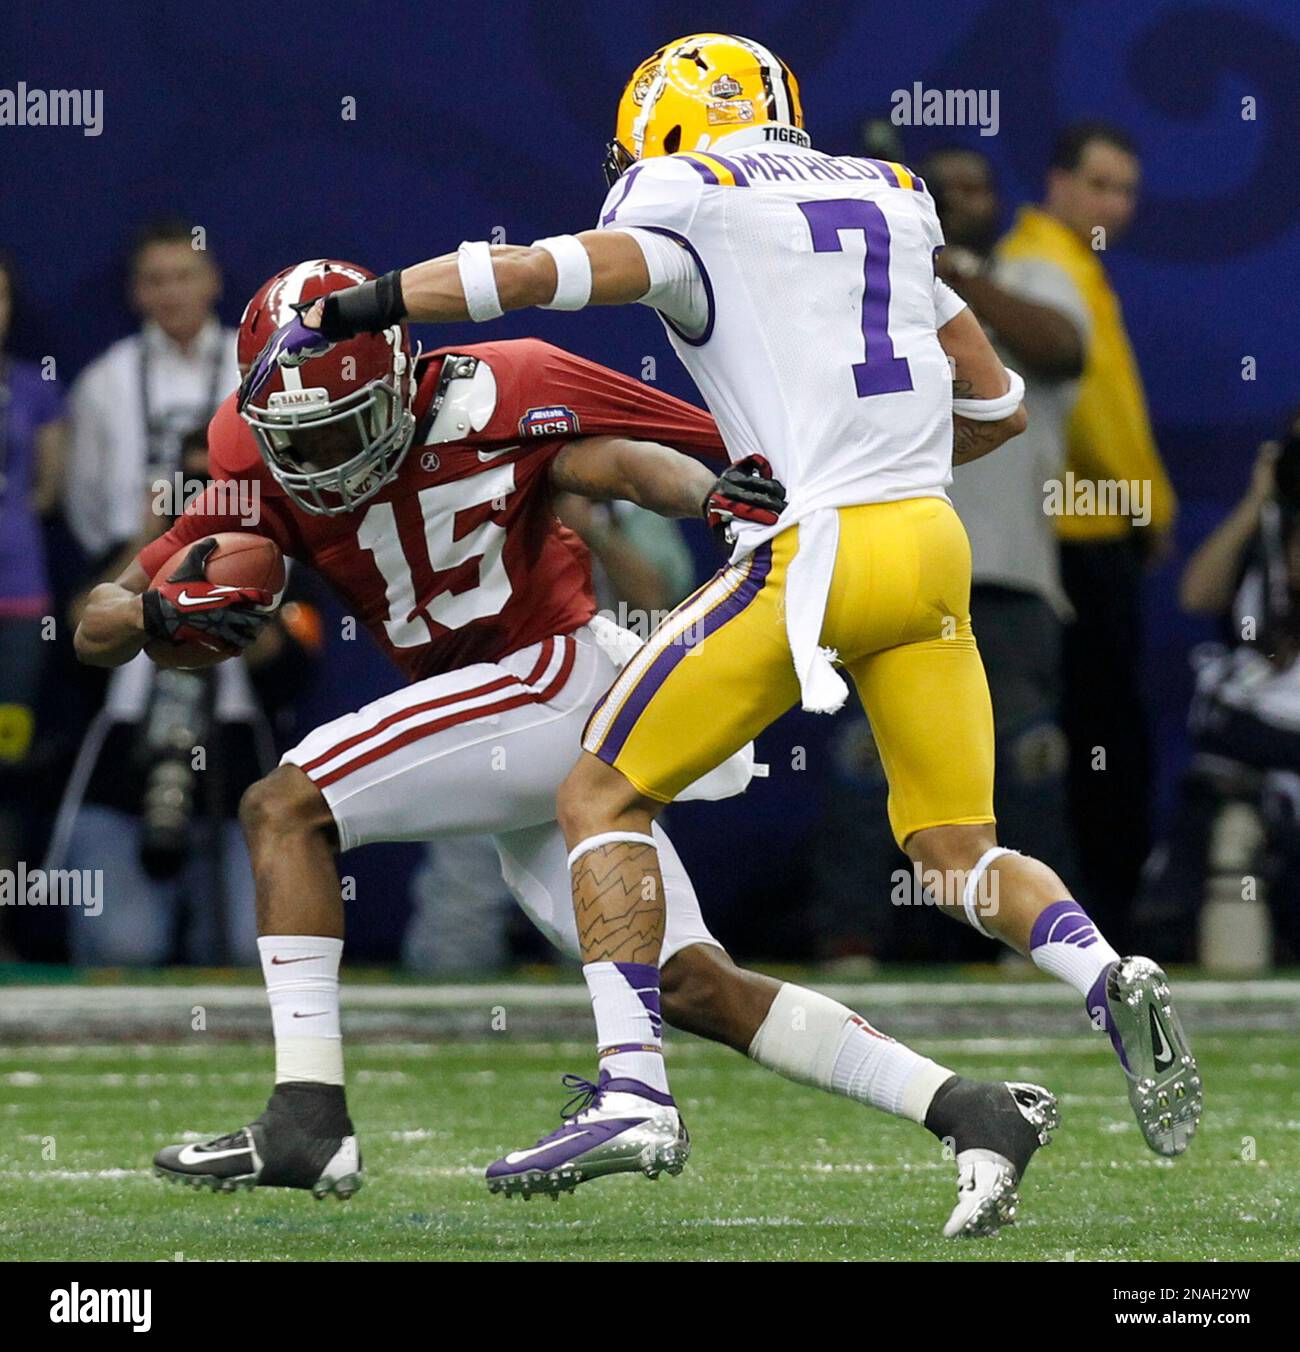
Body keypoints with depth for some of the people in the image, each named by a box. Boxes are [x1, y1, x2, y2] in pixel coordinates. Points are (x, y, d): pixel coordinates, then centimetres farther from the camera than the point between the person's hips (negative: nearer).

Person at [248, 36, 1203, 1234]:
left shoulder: (690, 208, 2)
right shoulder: (887, 205, 22)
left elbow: (530, 273, -12)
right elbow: (998, 408, 26)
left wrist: (344, 314, -6)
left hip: (819, 553, -6)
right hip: (934, 544, 6)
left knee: (605, 796, 4)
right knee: (958, 848, 13)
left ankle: (633, 1090, -6)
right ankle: (1108, 981, -14)